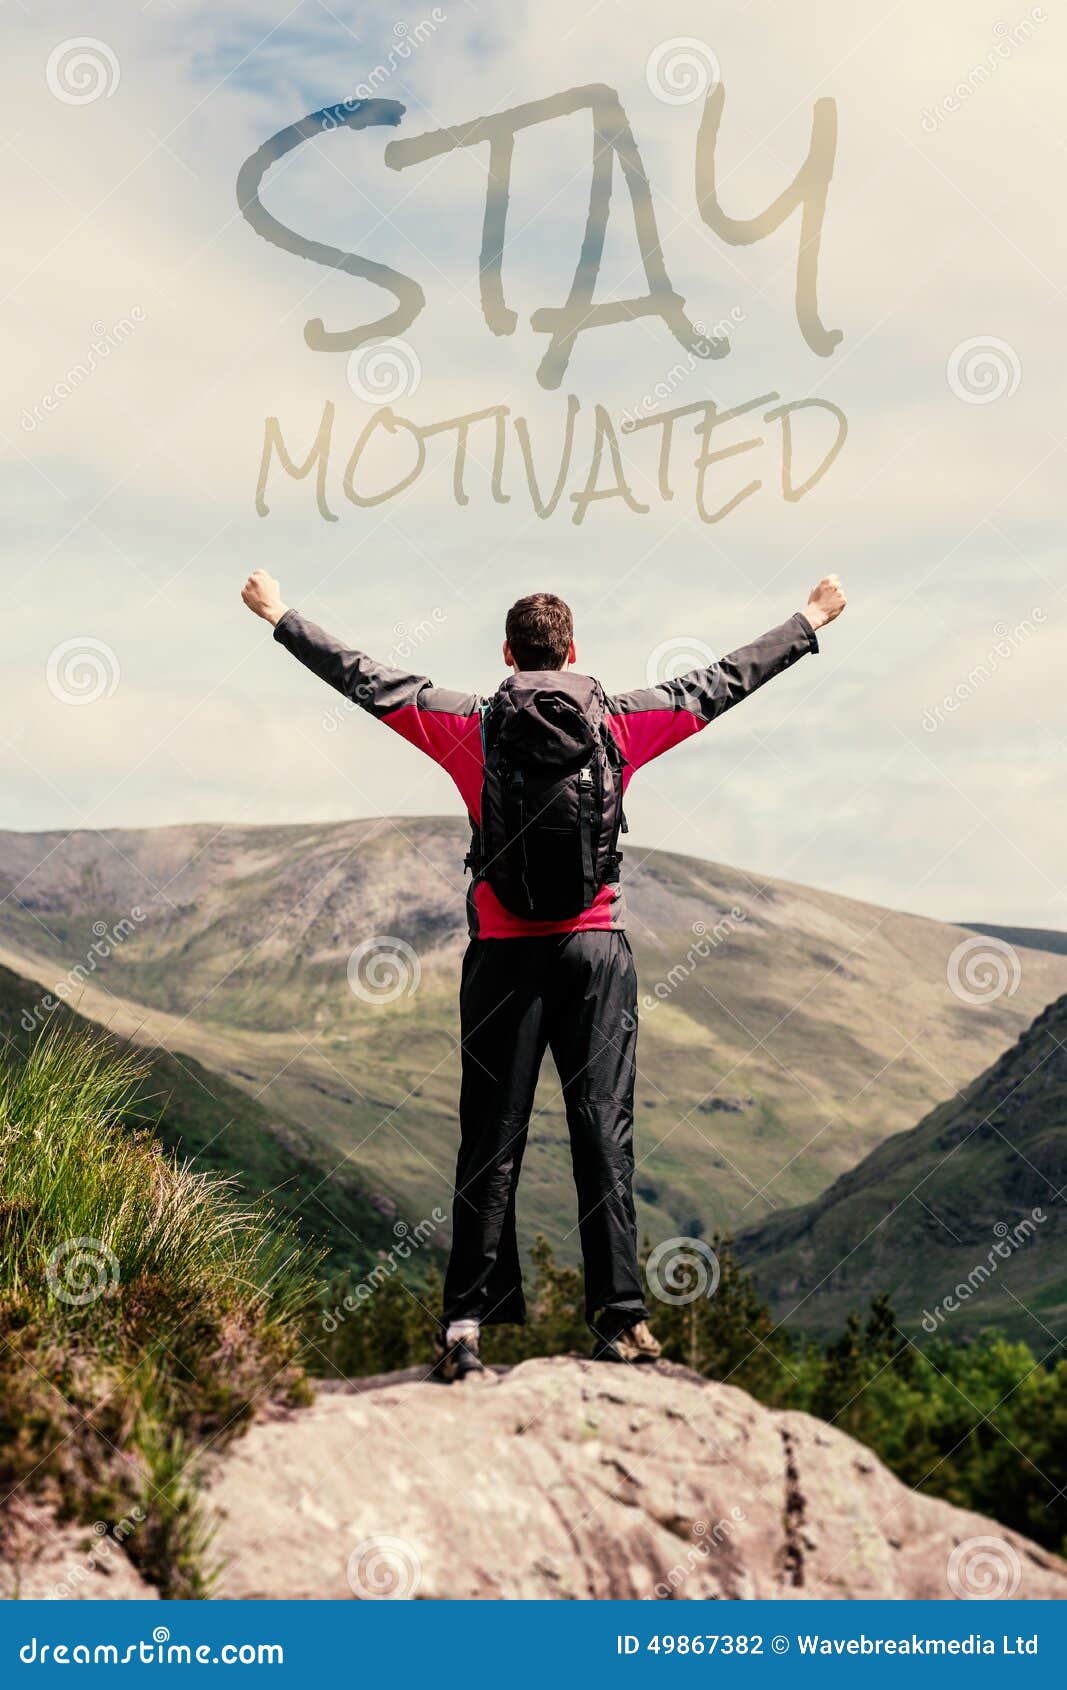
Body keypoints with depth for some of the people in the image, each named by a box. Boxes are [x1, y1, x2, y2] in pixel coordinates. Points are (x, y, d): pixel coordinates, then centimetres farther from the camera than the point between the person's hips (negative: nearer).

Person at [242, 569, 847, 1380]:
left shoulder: (475, 727, 1)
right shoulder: (621, 723, 3)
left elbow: (366, 679, 8)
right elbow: (719, 682, 13)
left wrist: (280, 615, 19)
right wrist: (813, 621, 26)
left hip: (505, 953, 0)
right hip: (598, 949, 0)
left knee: (491, 1140, 3)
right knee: (604, 1131, 2)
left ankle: (467, 1323, 2)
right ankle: (623, 1317, -1)